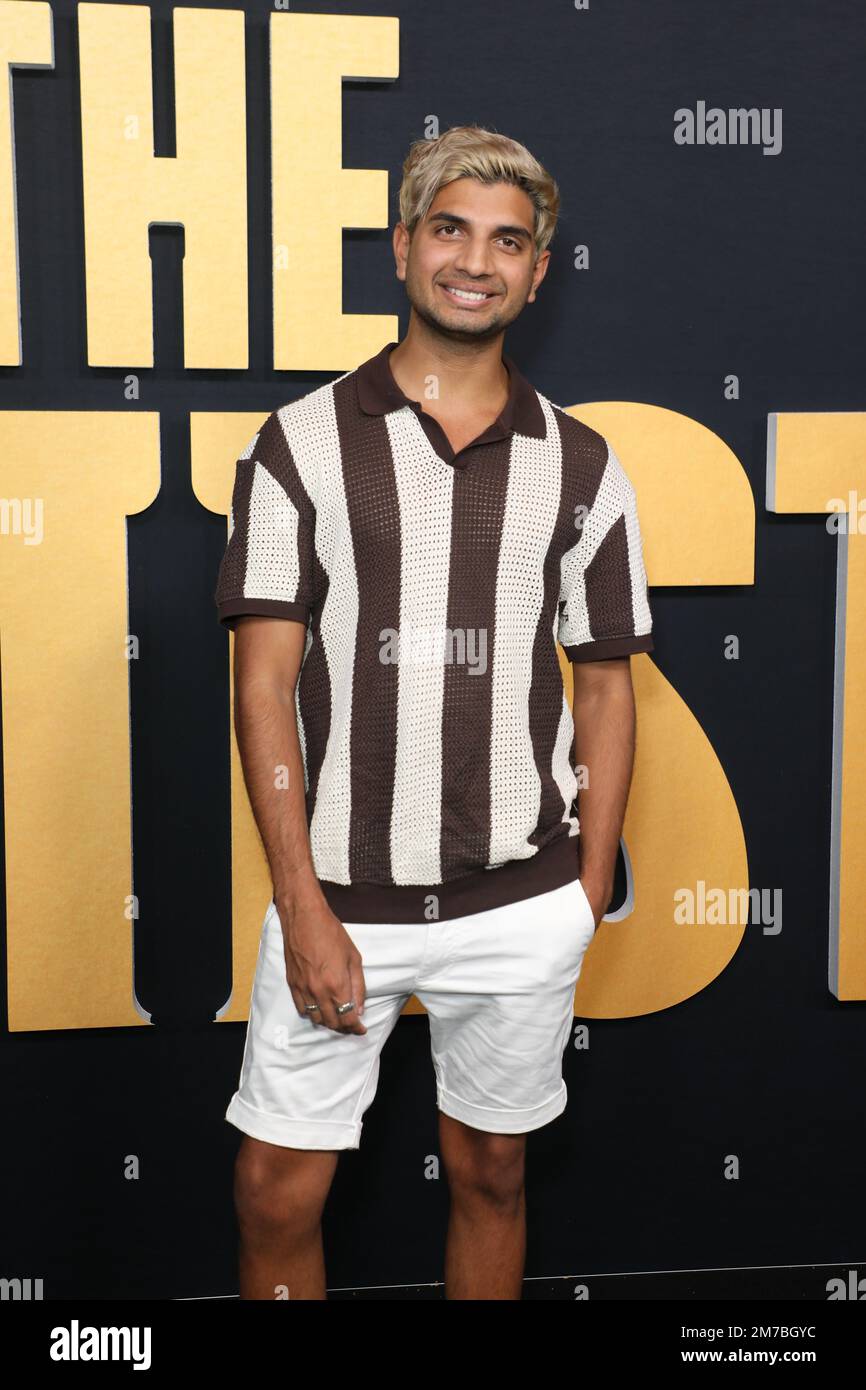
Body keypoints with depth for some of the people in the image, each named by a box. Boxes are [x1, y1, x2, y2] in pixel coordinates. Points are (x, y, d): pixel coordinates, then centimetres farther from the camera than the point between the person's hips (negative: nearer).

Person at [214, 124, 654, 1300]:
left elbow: (605, 686, 7)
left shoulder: (580, 466, 3)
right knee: (276, 1194, 7)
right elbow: (264, 682, -5)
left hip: (521, 906, 1)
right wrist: (305, 910, -10)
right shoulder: (303, 441, -2)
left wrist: (590, 897, 2)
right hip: (341, 897, -1)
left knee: (491, 1175, 17)